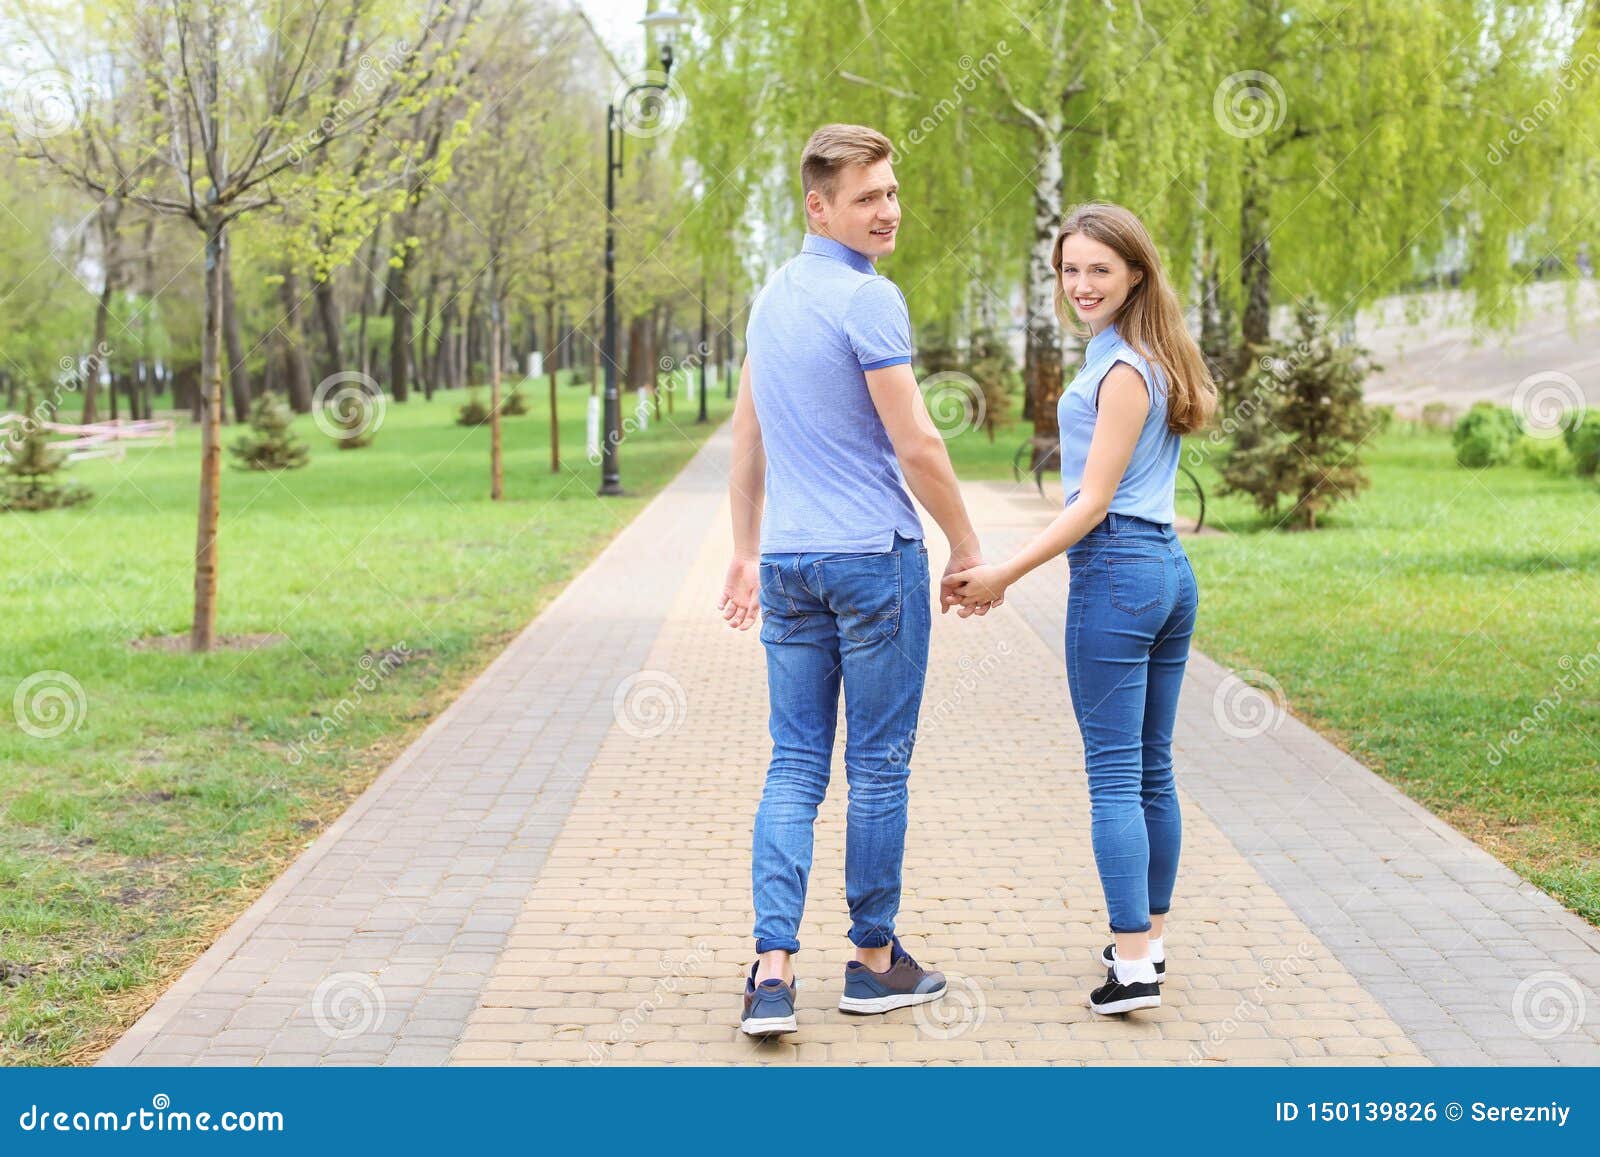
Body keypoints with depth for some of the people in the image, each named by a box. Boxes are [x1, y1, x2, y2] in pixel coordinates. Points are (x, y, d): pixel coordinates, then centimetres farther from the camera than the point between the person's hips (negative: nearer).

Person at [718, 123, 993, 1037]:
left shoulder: (771, 298, 13)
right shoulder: (868, 300, -13)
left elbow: (748, 438, 18)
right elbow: (916, 445, -15)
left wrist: (748, 552, 25)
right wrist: (969, 547, -3)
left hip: (789, 561, 7)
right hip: (875, 557, -7)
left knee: (795, 766, 5)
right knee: (879, 765, 5)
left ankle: (774, 967, -5)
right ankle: (875, 960, 15)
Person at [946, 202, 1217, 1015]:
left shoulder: (1122, 370, -12)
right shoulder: (1155, 361, 16)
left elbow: (1094, 502, -15)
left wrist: (1004, 573, -14)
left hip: (1117, 576, -9)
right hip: (1170, 571, 9)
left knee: (1113, 774, -7)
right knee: (1152, 767, 14)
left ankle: (1133, 964, -8)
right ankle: (1149, 935, 23)